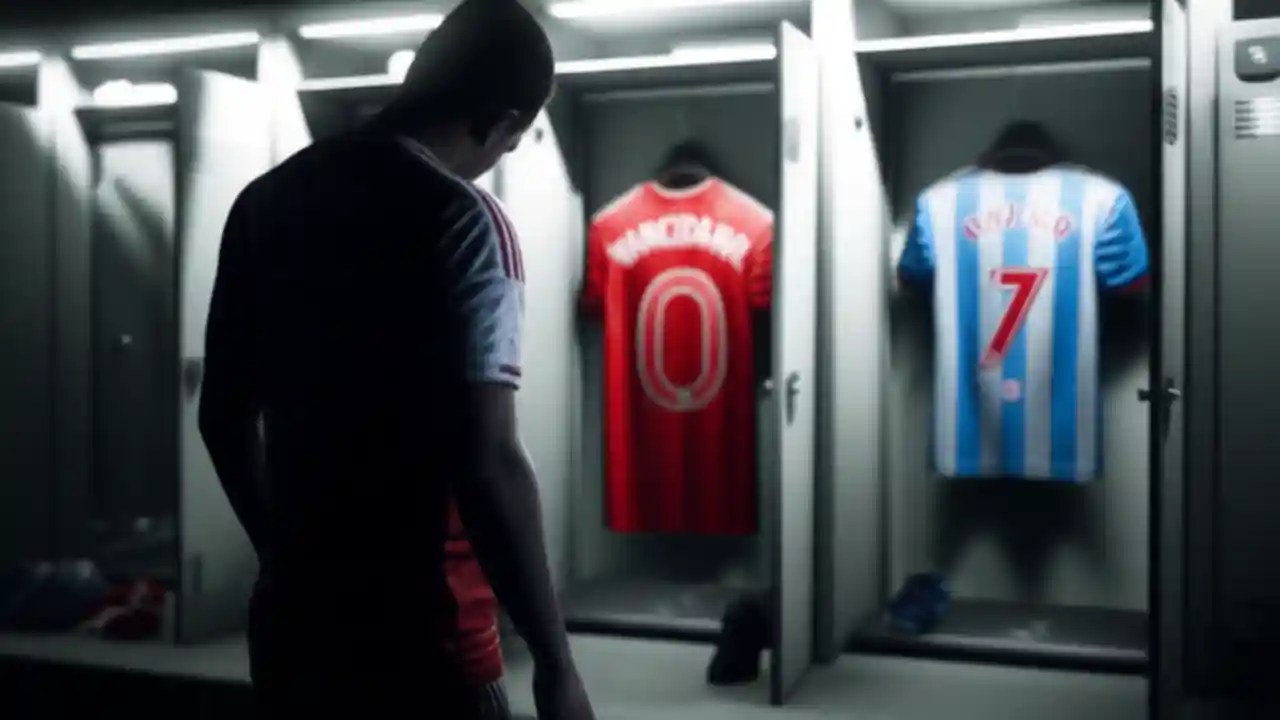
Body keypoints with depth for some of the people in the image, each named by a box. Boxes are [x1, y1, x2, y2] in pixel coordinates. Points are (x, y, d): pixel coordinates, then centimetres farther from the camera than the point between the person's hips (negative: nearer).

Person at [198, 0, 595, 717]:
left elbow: (224, 417, 12)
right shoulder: (463, 219, -15)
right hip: (407, 638, -7)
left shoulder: (267, 200, 6)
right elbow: (487, 463, -21)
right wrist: (555, 660, -13)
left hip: (287, 620, 7)